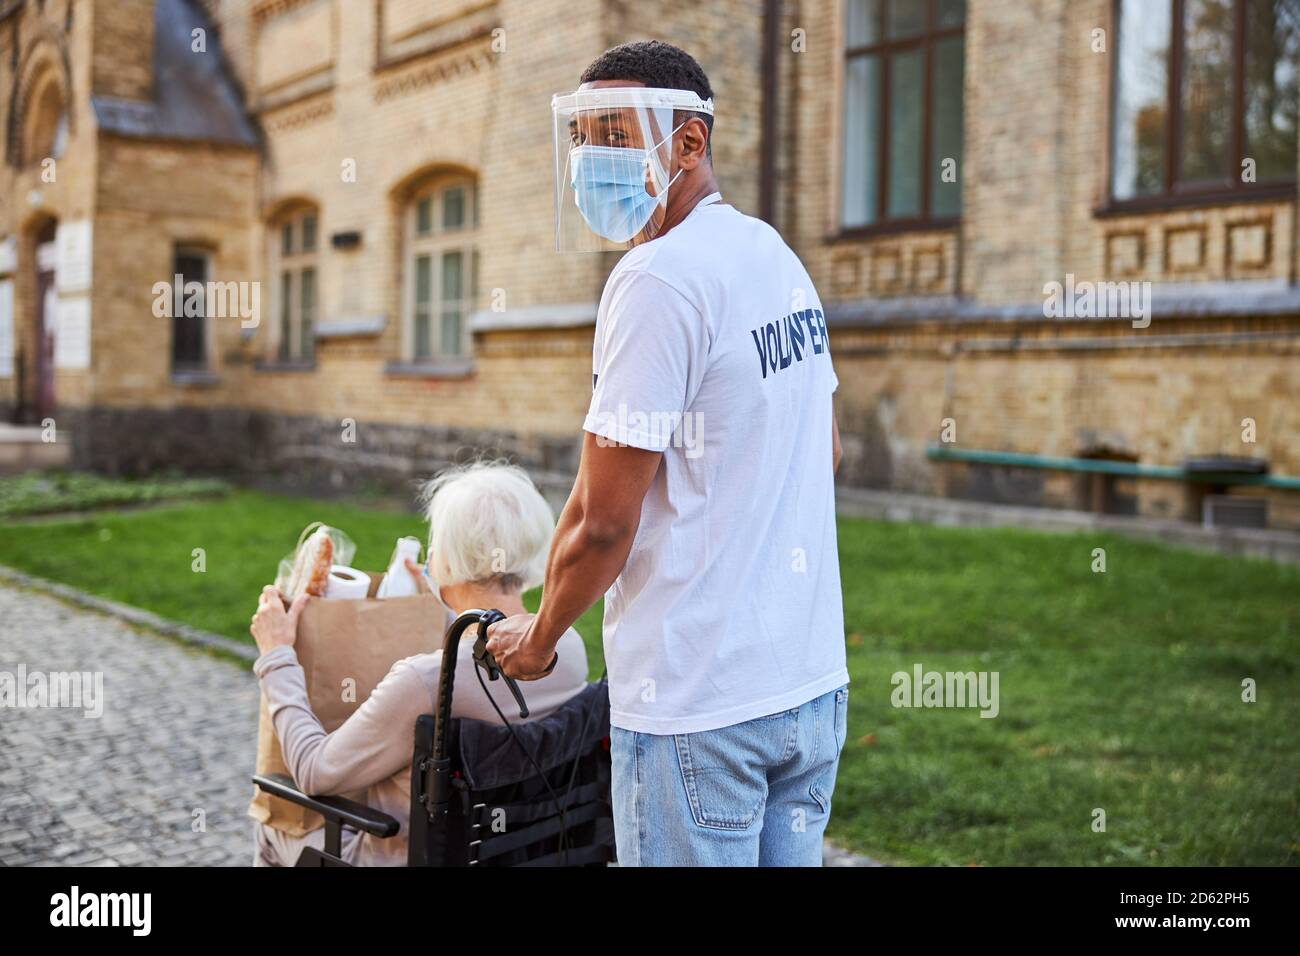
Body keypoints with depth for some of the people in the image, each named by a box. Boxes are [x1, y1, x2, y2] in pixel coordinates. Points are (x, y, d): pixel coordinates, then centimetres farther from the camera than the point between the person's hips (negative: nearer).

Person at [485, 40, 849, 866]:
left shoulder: (657, 280, -18)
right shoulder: (780, 258, 10)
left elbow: (603, 521, -18)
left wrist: (538, 638, -1)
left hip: (699, 704, -8)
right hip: (813, 681, 9)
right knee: (788, 852, 17)